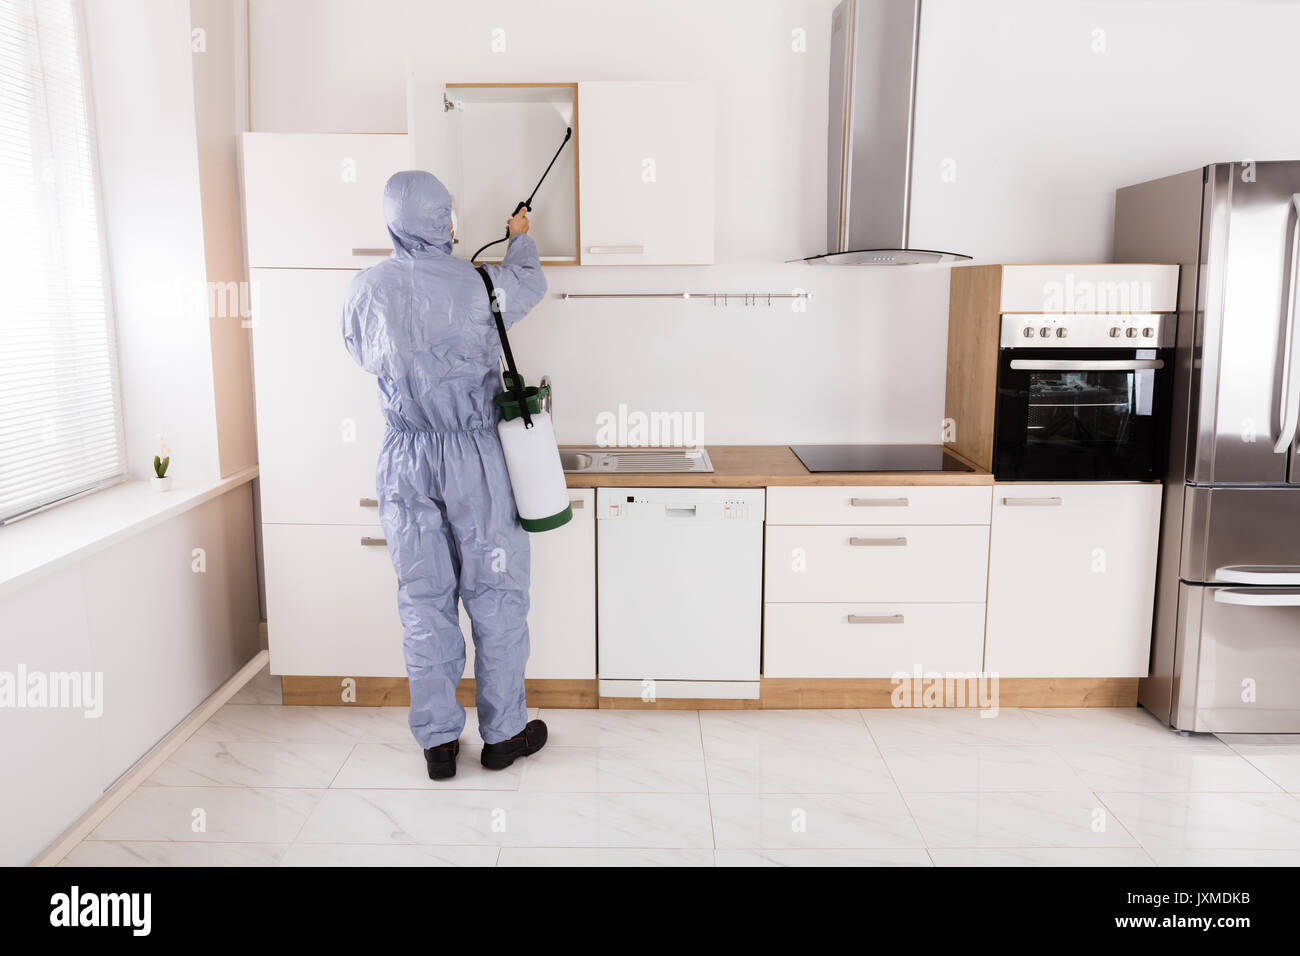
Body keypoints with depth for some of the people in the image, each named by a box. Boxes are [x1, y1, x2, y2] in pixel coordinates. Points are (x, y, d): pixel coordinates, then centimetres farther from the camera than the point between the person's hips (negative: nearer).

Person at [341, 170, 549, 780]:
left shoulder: (367, 289, -3)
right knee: (494, 594, 9)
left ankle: (438, 742, 18)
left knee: (423, 599, 9)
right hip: (474, 455, -2)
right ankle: (503, 732, 19)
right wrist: (520, 238, 35)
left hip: (405, 460, 3)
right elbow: (530, 284, 14)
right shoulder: (477, 285, -8)